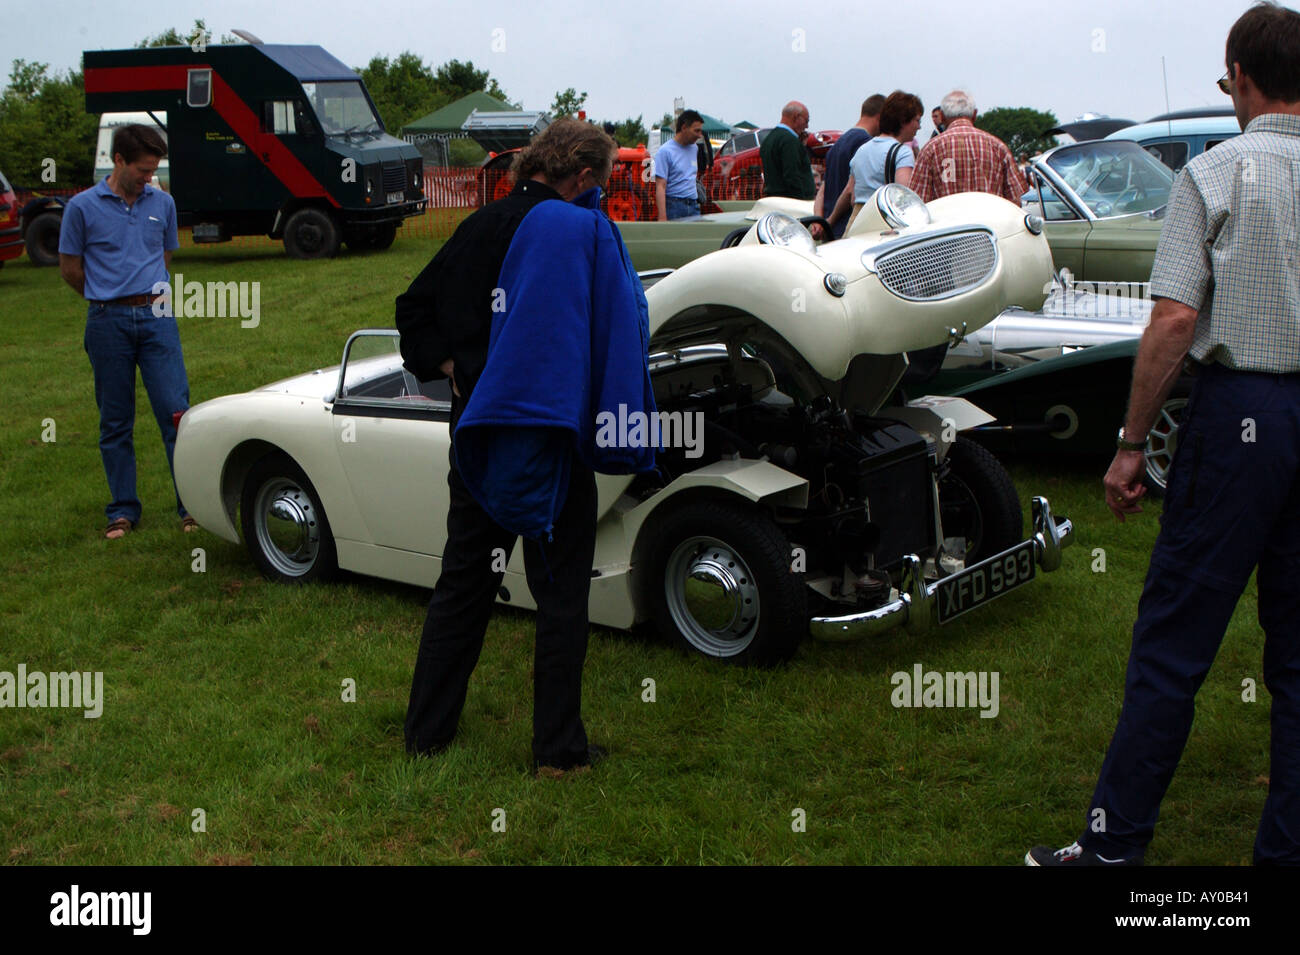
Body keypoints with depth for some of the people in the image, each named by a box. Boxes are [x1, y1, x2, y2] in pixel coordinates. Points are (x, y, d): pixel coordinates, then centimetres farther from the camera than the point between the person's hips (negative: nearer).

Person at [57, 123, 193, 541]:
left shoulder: (163, 203, 8)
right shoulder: (83, 207, -1)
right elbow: (69, 268, 6)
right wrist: (108, 299, 13)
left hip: (157, 316, 2)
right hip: (108, 322, -1)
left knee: (175, 410, -5)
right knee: (115, 421, 5)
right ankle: (123, 510, 14)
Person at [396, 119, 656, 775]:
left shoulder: (481, 225, 6)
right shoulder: (585, 229, -12)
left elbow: (414, 308, 13)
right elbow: (621, 333, -15)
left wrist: (455, 372, 10)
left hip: (478, 438, 6)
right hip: (551, 443, -6)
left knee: (462, 585, 15)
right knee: (561, 598, 6)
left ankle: (426, 729, 24)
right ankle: (558, 748, 13)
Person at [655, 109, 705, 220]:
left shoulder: (694, 149, 15)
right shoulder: (665, 151, -7)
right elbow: (660, 186, -14)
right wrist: (662, 218, -22)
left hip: (694, 206, 6)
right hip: (674, 206, -6)